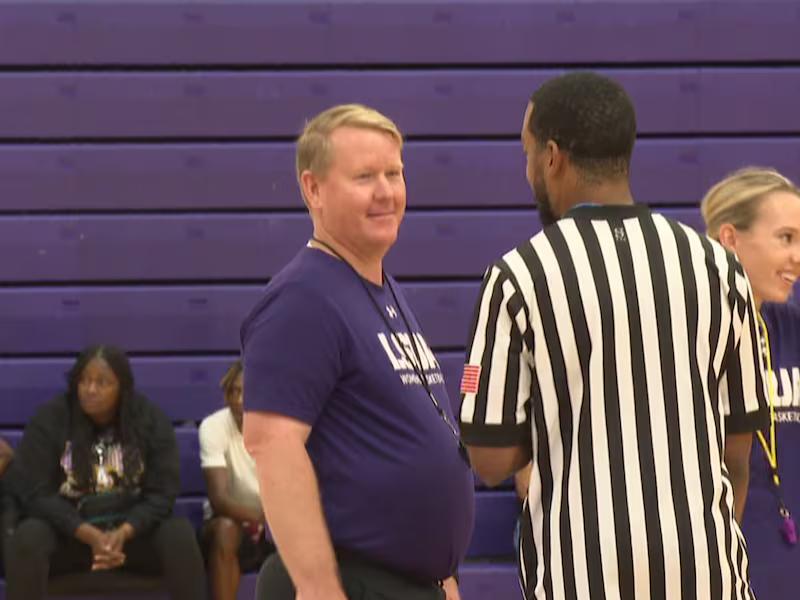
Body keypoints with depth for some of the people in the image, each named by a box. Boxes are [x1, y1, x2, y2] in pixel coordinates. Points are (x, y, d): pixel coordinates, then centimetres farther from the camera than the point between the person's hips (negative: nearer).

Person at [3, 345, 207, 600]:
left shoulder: (151, 419, -2)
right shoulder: (49, 419, -6)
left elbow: (162, 492, -5)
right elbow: (34, 492, -11)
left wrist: (123, 533, -24)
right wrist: (90, 536, -24)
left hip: (133, 527, 1)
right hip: (67, 529, -1)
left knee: (180, 534, -28)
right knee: (27, 538, -33)